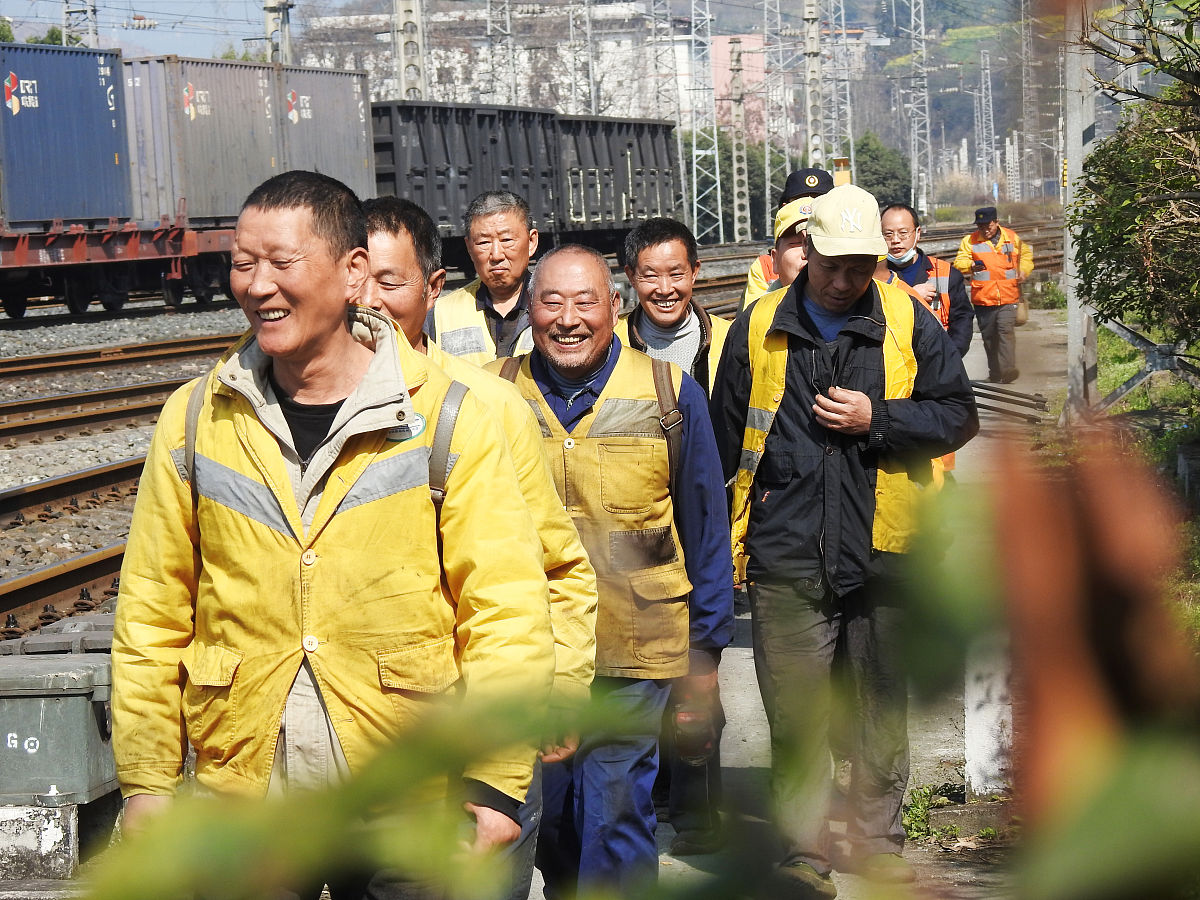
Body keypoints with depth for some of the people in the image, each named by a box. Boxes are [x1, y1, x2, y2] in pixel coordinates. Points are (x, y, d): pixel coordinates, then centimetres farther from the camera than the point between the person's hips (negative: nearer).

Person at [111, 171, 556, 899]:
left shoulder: (447, 418, -4)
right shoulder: (195, 421, 3)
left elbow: (506, 612, -6)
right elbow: (153, 614, 6)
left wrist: (495, 782, -12)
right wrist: (147, 782, 2)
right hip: (240, 792, 2)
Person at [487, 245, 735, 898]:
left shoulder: (670, 395, -2)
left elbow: (706, 530, 4)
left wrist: (706, 646, 4)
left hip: (634, 659, -2)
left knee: (615, 819, -2)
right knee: (550, 818, 14)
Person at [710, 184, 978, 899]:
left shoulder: (908, 323, 3)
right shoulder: (760, 328, 5)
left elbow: (960, 415, 4)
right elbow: (725, 439, 12)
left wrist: (876, 419, -10)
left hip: (885, 552, 1)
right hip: (787, 558, 0)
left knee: (882, 706, 11)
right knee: (796, 715, -1)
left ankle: (879, 840, 26)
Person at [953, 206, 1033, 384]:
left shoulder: (1012, 238, 9)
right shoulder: (970, 241, 4)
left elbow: (1025, 253, 27)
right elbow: (959, 262, -5)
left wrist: (1024, 270, 8)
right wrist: (971, 266, -27)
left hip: (1008, 297, -1)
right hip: (983, 298, 1)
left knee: (1006, 330, -18)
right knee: (989, 336, 8)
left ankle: (1008, 370, -25)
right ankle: (995, 373, 20)